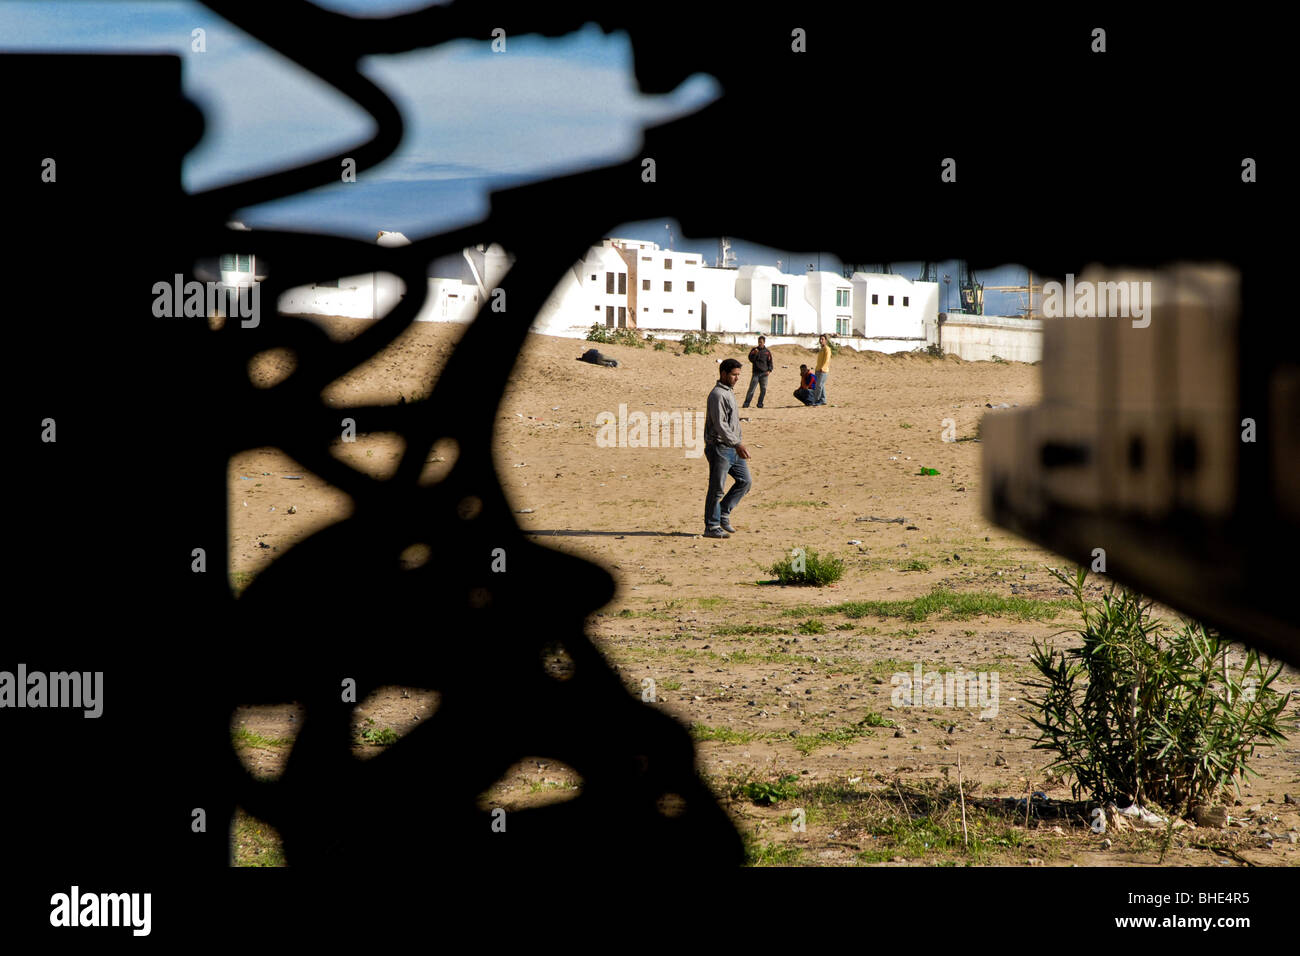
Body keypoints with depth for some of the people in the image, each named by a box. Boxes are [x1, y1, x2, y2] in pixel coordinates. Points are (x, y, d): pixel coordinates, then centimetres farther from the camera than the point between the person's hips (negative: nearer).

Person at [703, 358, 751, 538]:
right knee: (716, 489, -3)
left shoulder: (729, 392, 16)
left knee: (745, 481, 10)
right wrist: (737, 444, -29)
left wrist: (738, 445, 23)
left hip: (732, 449, 10)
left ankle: (723, 513, 19)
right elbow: (719, 425, -23)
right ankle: (712, 527, 4)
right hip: (719, 448, -10)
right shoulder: (717, 395, -16)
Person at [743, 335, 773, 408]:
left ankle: (760, 403, 13)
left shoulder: (767, 352, 8)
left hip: (764, 374, 2)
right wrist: (755, 354, -21)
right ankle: (746, 403, -7)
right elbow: (751, 359, -4)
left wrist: (769, 370, -4)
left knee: (763, 389, 2)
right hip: (756, 373, -1)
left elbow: (770, 362, 11)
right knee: (751, 389, -7)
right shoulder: (754, 350, 6)